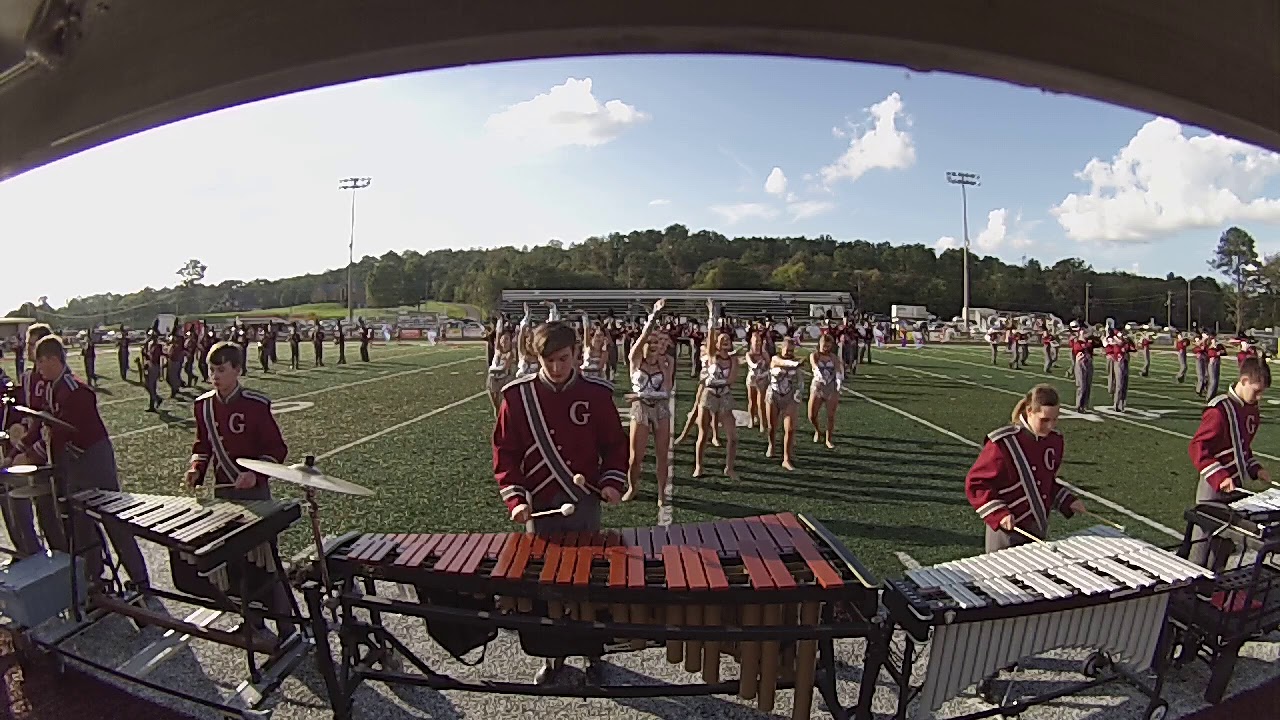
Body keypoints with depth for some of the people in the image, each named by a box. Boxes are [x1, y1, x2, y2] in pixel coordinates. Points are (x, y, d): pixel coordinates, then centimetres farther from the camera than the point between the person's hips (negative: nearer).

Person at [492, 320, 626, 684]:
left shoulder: (596, 394, -5)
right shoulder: (518, 395, -6)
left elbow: (615, 445, 4)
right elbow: (505, 452, -2)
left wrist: (611, 482, -11)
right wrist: (515, 498, -12)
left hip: (585, 506, 0)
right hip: (540, 508, 1)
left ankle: (592, 650, 32)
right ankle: (553, 654, 33)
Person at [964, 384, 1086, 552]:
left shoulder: (1054, 439, 2)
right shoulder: (1004, 443, -18)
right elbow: (975, 483, -15)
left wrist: (1068, 501, 5)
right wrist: (999, 514, -23)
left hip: (1039, 531, 6)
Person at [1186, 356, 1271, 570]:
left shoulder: (1252, 410, 9)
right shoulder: (1220, 409, -18)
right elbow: (1197, 448, -22)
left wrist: (1255, 468, 8)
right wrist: (1220, 477, -27)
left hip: (1236, 487, 9)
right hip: (1214, 490, -9)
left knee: (1225, 544, 17)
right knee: (1203, 546, -2)